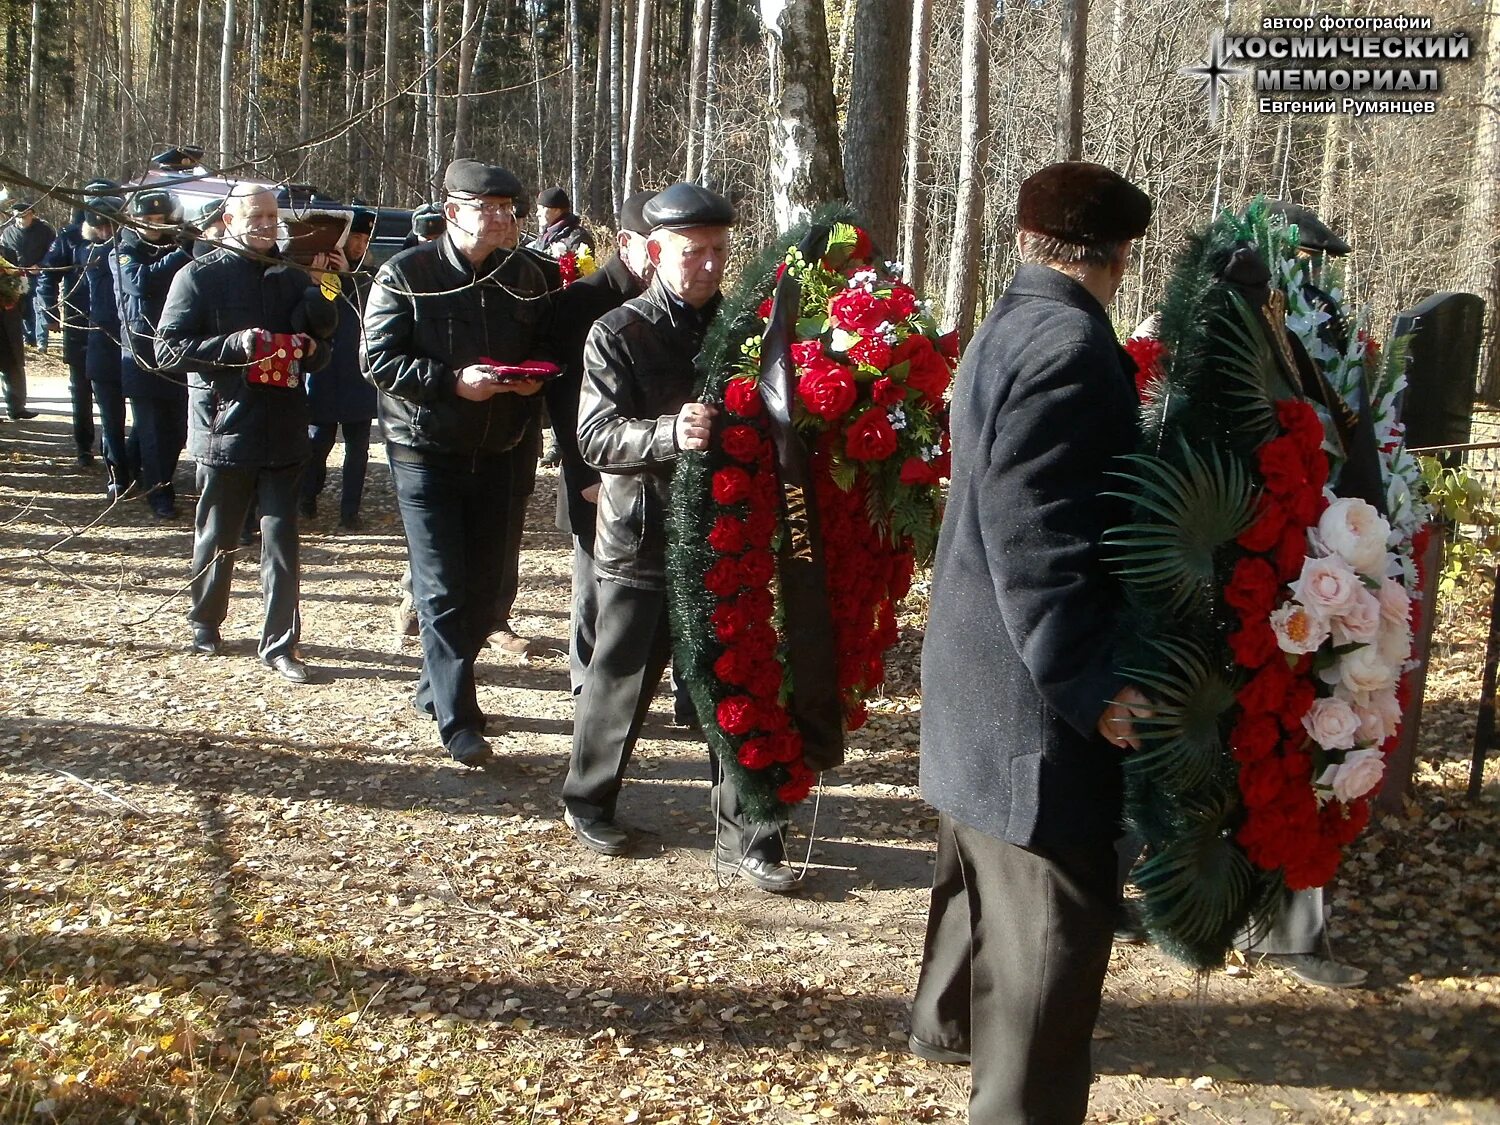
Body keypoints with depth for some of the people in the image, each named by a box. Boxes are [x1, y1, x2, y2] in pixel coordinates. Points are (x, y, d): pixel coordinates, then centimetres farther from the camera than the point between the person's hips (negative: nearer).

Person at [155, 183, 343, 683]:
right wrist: (238, 344, -19)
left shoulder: (293, 278, 10)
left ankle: (280, 643, 7)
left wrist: (311, 348, -11)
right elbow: (168, 349, -8)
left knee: (281, 540, 2)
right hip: (224, 429, -3)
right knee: (216, 538, 10)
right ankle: (205, 623, 30)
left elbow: (321, 350, 13)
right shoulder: (200, 276, -2)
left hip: (283, 431, 3)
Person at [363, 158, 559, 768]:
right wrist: (453, 380, -24)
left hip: (496, 453, 5)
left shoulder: (528, 276, 5)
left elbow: (548, 345, 14)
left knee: (483, 585, 11)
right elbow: (378, 358, -12)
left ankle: (437, 684, 31)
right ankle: (458, 720, 0)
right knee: (442, 588, -6)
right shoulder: (406, 274, -7)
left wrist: (533, 375, -9)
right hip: (425, 451, -4)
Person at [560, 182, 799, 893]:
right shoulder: (617, 334, -4)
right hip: (643, 542, -3)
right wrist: (671, 432, -32)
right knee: (621, 682, 10)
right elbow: (596, 436, -15)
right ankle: (586, 801, 32)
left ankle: (743, 839, 12)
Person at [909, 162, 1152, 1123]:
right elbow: (1033, 535, -28)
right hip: (1036, 693, -11)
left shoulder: (1015, 327, 11)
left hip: (990, 674, 11)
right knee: (1051, 923, -1)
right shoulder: (1070, 342, -22)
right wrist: (1089, 684, -24)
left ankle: (952, 1015, 47)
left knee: (989, 864, 28)